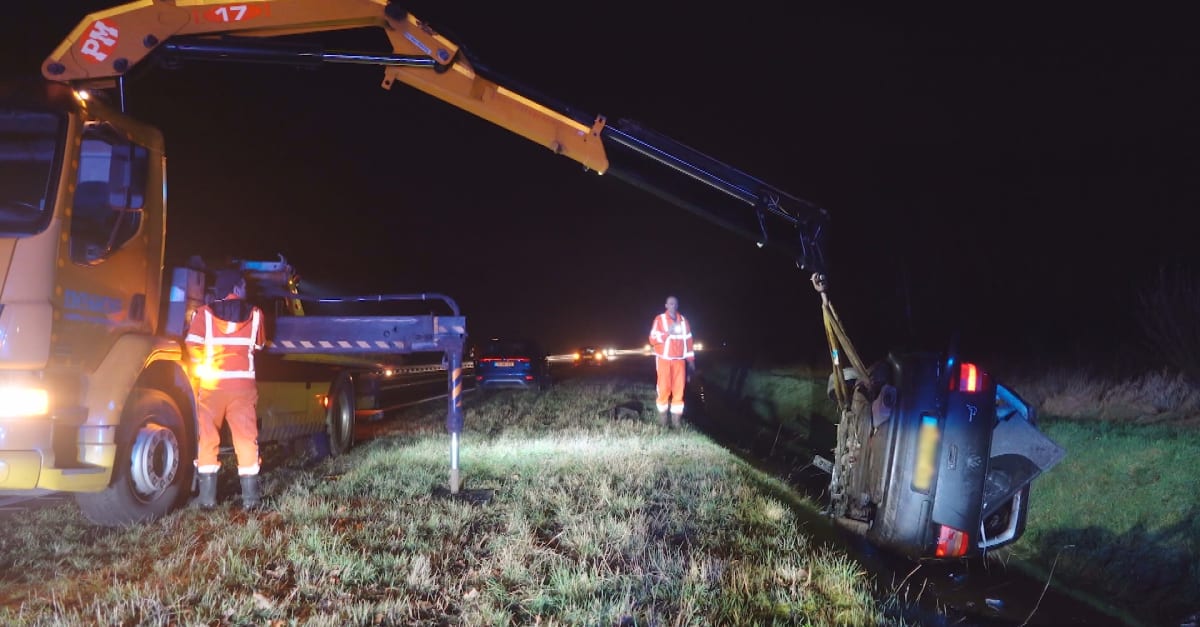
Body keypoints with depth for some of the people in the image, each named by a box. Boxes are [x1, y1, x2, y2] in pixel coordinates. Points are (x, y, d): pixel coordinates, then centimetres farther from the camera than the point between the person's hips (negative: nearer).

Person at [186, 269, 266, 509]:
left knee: (208, 438, 7)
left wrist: (200, 368, 9)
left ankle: (207, 496, 5)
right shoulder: (254, 314, 4)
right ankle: (250, 496, 4)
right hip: (243, 383, 0)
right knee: (246, 438, 5)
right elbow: (259, 345, 10)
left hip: (211, 383, 0)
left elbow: (193, 346, -7)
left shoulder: (205, 313, 1)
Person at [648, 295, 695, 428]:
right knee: (664, 390, -4)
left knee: (679, 391, -2)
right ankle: (662, 422, 2)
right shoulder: (659, 319, -2)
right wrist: (667, 333, -20)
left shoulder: (683, 321, 10)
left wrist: (691, 360, 9)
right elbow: (653, 339, -8)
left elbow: (688, 341, 12)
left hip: (679, 360, 3)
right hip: (664, 360, -3)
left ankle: (676, 422, 1)